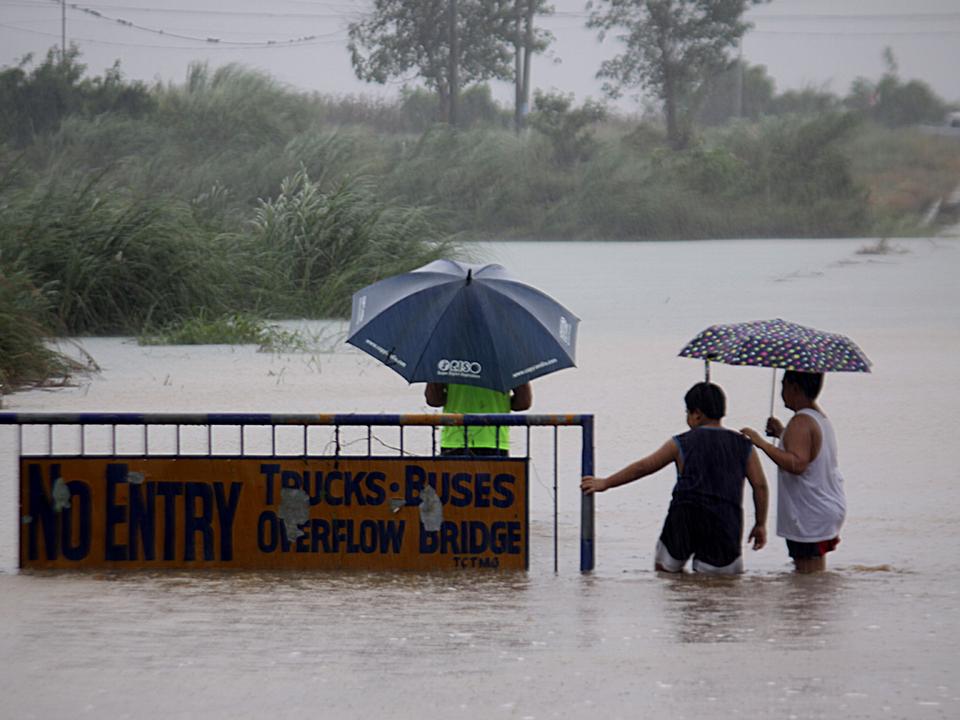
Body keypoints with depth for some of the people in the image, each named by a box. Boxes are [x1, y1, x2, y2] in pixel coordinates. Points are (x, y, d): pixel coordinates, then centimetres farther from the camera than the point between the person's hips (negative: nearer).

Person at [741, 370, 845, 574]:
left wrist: (763, 444, -31)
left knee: (808, 578, -10)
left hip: (810, 516, -10)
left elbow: (797, 464, -31)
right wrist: (782, 434, 24)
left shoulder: (801, 423, -18)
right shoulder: (822, 418, 13)